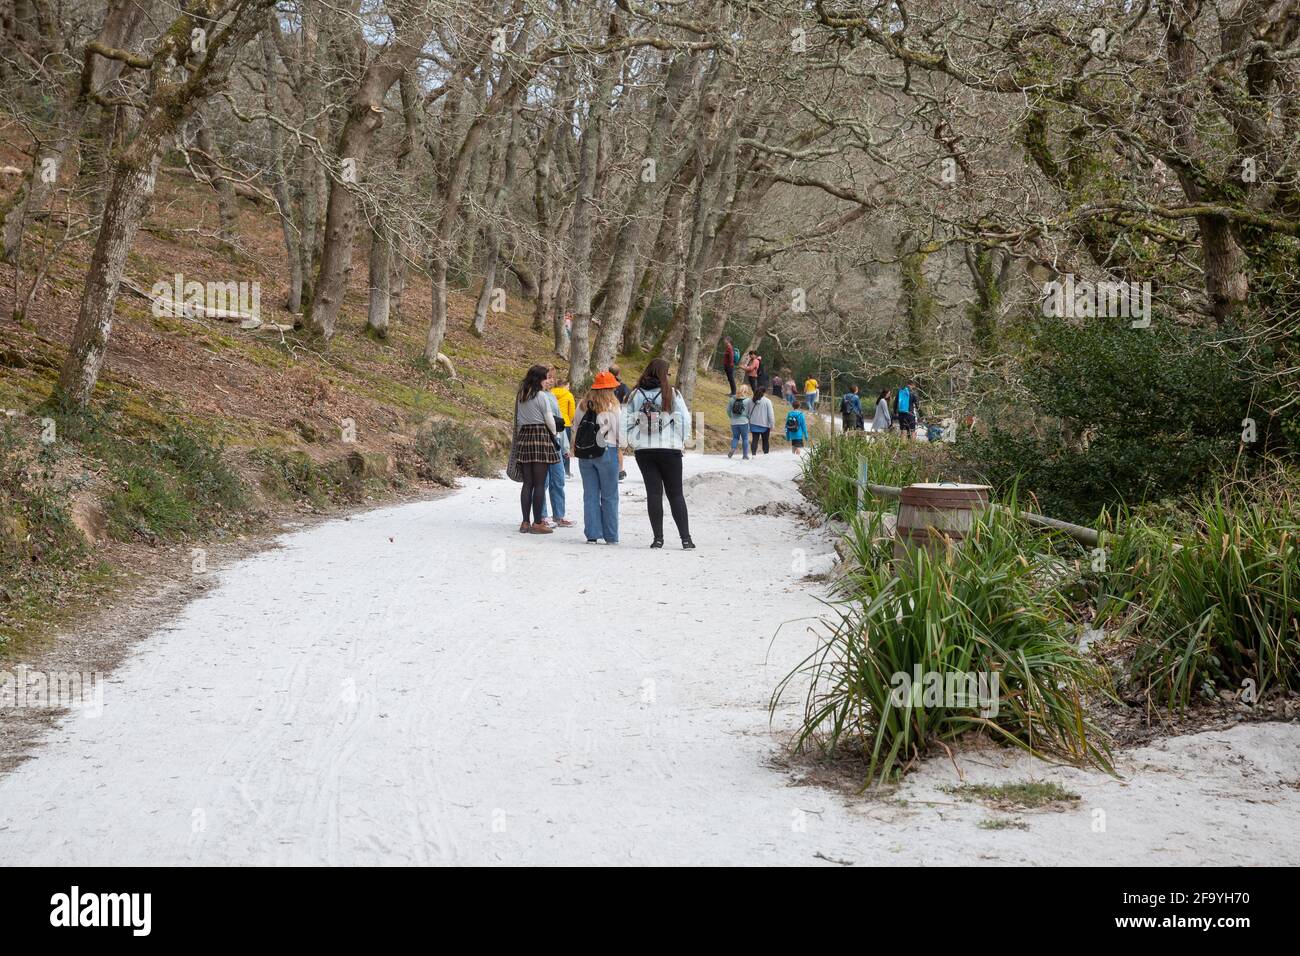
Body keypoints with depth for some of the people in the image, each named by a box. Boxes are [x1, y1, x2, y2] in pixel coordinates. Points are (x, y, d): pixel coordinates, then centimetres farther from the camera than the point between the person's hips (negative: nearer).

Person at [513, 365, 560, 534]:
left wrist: (519, 437, 14)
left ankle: (525, 522, 10)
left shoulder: (520, 396, 11)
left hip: (523, 437, 6)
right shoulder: (541, 396, -9)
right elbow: (549, 420, -4)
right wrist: (553, 434, 14)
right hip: (541, 437, -6)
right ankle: (537, 523, -2)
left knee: (527, 483, 10)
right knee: (539, 483, -2)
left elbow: (518, 419, 11)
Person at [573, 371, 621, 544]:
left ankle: (592, 534, 5)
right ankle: (611, 537, 5)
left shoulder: (582, 405, 4)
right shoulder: (612, 407, -8)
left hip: (584, 454, 4)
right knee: (609, 497, 4)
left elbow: (576, 429, 6)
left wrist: (576, 448, 13)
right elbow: (620, 432, -5)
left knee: (590, 495, 8)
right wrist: (621, 450, 8)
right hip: (606, 452, -4)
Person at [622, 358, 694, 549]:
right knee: (676, 493, 4)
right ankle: (686, 538, 0)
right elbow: (684, 419, -6)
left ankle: (658, 537, 0)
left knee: (653, 492, 5)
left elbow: (626, 419, 5)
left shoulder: (635, 395, 2)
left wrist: (629, 442, 16)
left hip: (643, 450, 2)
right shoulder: (672, 394, -5)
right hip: (669, 449, -2)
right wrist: (684, 440, 7)